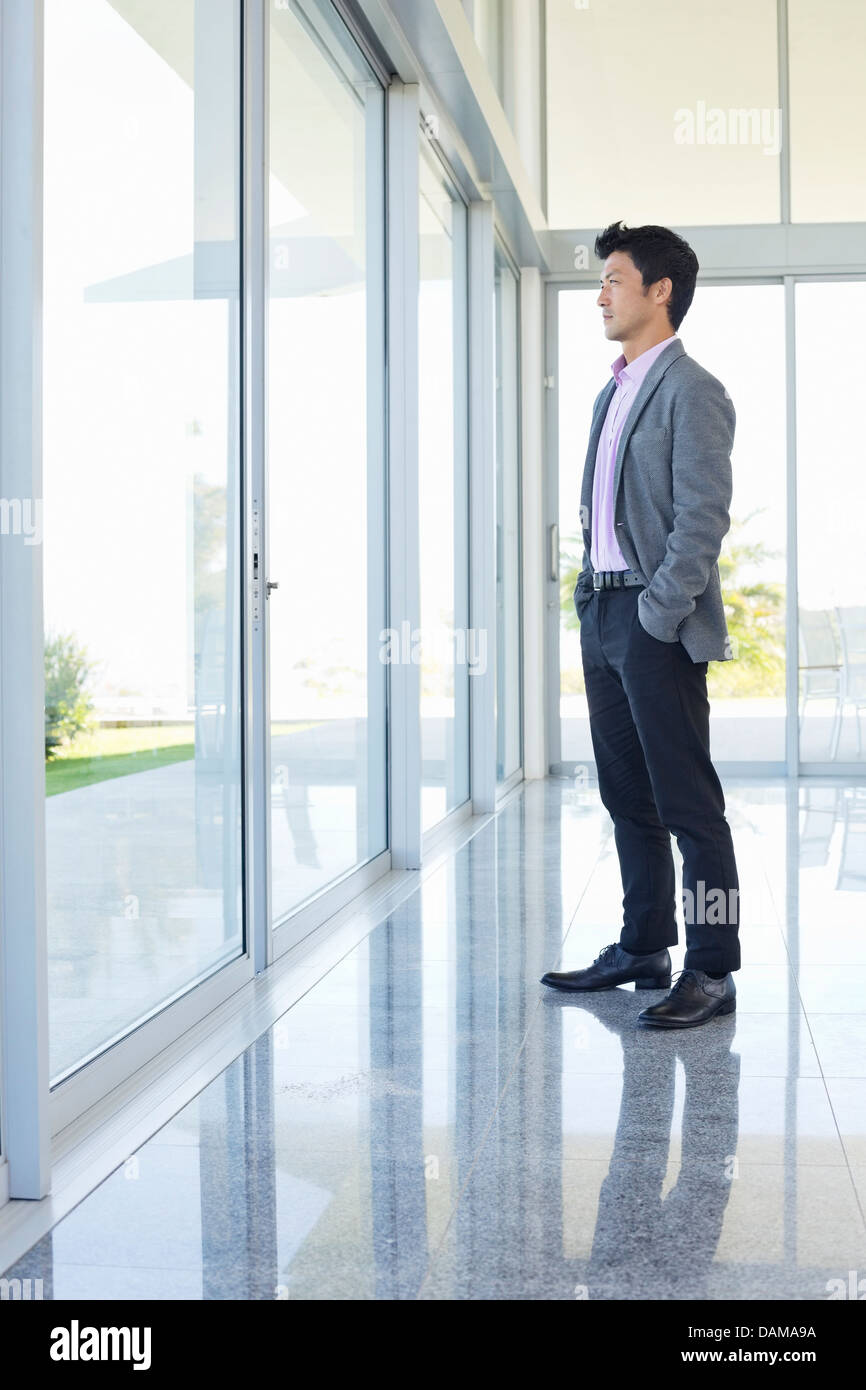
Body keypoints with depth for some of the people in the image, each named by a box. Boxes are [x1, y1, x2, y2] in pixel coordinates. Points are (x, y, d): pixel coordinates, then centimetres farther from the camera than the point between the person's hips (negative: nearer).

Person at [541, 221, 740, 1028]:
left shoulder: (692, 392, -8)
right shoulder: (613, 393, 18)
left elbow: (703, 520, -15)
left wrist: (657, 616, -17)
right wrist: (593, 598, 12)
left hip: (657, 623, -9)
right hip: (603, 613, 9)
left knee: (688, 804, -4)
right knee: (627, 797, 14)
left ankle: (712, 973, 3)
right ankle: (642, 951, 24)